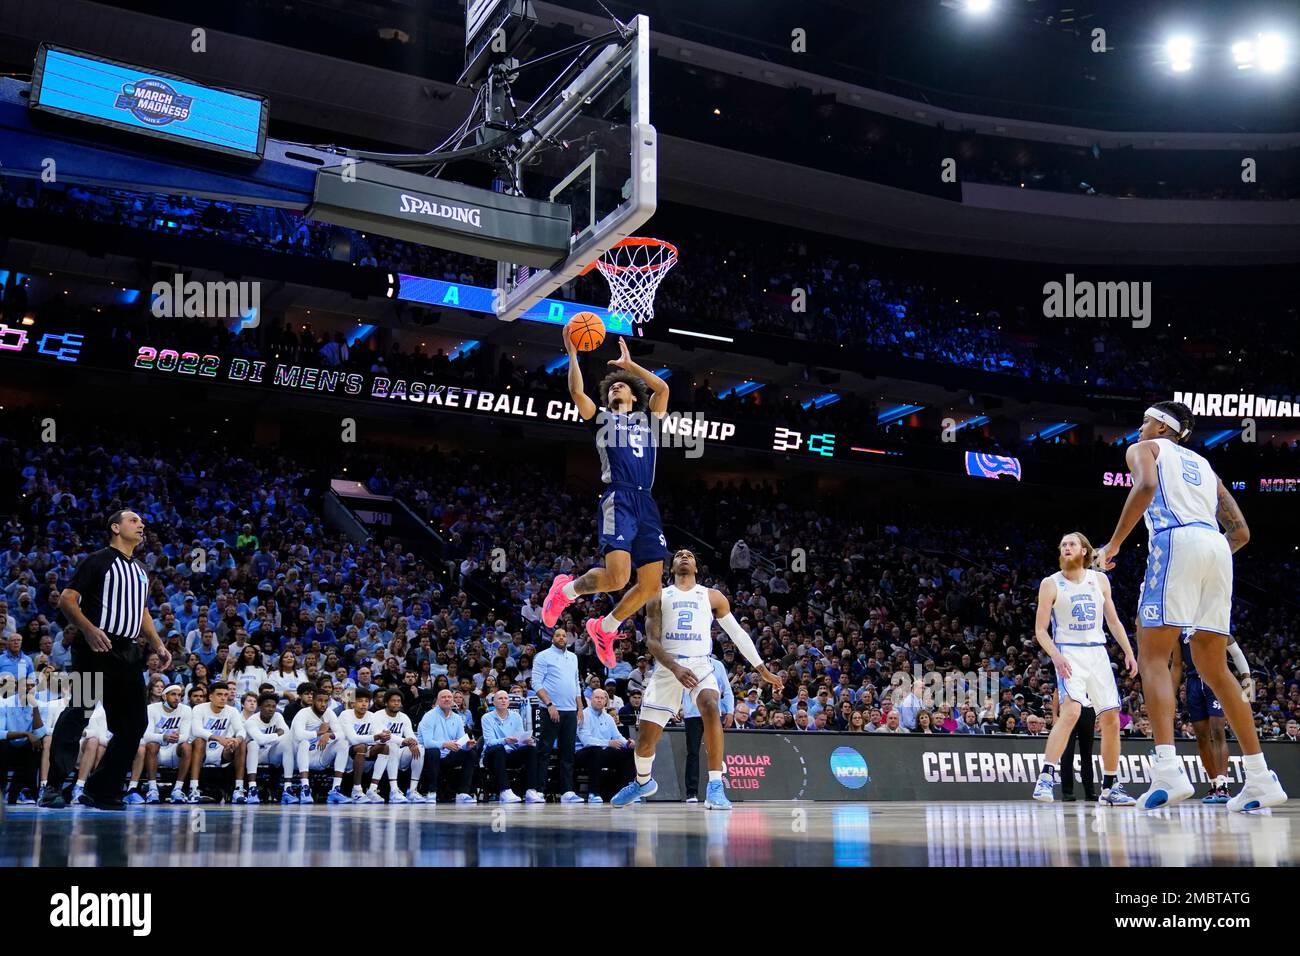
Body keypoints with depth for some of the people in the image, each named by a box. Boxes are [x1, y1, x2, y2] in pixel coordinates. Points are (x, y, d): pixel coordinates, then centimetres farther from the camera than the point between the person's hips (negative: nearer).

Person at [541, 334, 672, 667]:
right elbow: (577, 392, 2)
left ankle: (604, 628, 21)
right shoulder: (602, 418, 17)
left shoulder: (648, 420, 27)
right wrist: (572, 354, 3)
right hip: (618, 500, -5)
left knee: (651, 584, 0)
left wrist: (629, 364, 21)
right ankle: (567, 589, 7)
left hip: (646, 505, 5)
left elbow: (662, 388, 15)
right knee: (617, 576, -22)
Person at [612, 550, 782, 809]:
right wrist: (675, 667, -18)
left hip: (699, 663, 0)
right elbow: (652, 640, 0)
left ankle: (715, 787, -28)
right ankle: (642, 782, 34)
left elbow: (738, 633, 17)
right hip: (667, 665, 1)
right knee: (646, 736, 1)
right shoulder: (659, 597, 12)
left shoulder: (712, 596, 15)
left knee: (711, 708, -32)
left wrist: (763, 670, 13)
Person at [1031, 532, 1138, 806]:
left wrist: (1128, 651, 7)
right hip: (1069, 653, -5)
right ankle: (1046, 777, -26)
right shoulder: (1050, 584, -2)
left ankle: (1110, 788, 15)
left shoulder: (1100, 580, 10)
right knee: (1071, 711, -26)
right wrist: (1055, 656, -19)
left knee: (1111, 719, 4)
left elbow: (1113, 620, 17)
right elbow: (1041, 630, -3)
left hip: (1098, 653, 5)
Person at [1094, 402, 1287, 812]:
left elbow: (1145, 487, -10)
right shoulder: (1203, 464, 33)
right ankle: (1260, 779, 9)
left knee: (1154, 657, -8)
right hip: (1217, 548, 6)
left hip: (1177, 541, -6)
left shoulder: (1143, 449, 15)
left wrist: (1114, 543, -7)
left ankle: (1168, 770, -25)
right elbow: (1240, 532, 26)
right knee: (1213, 667, 12)